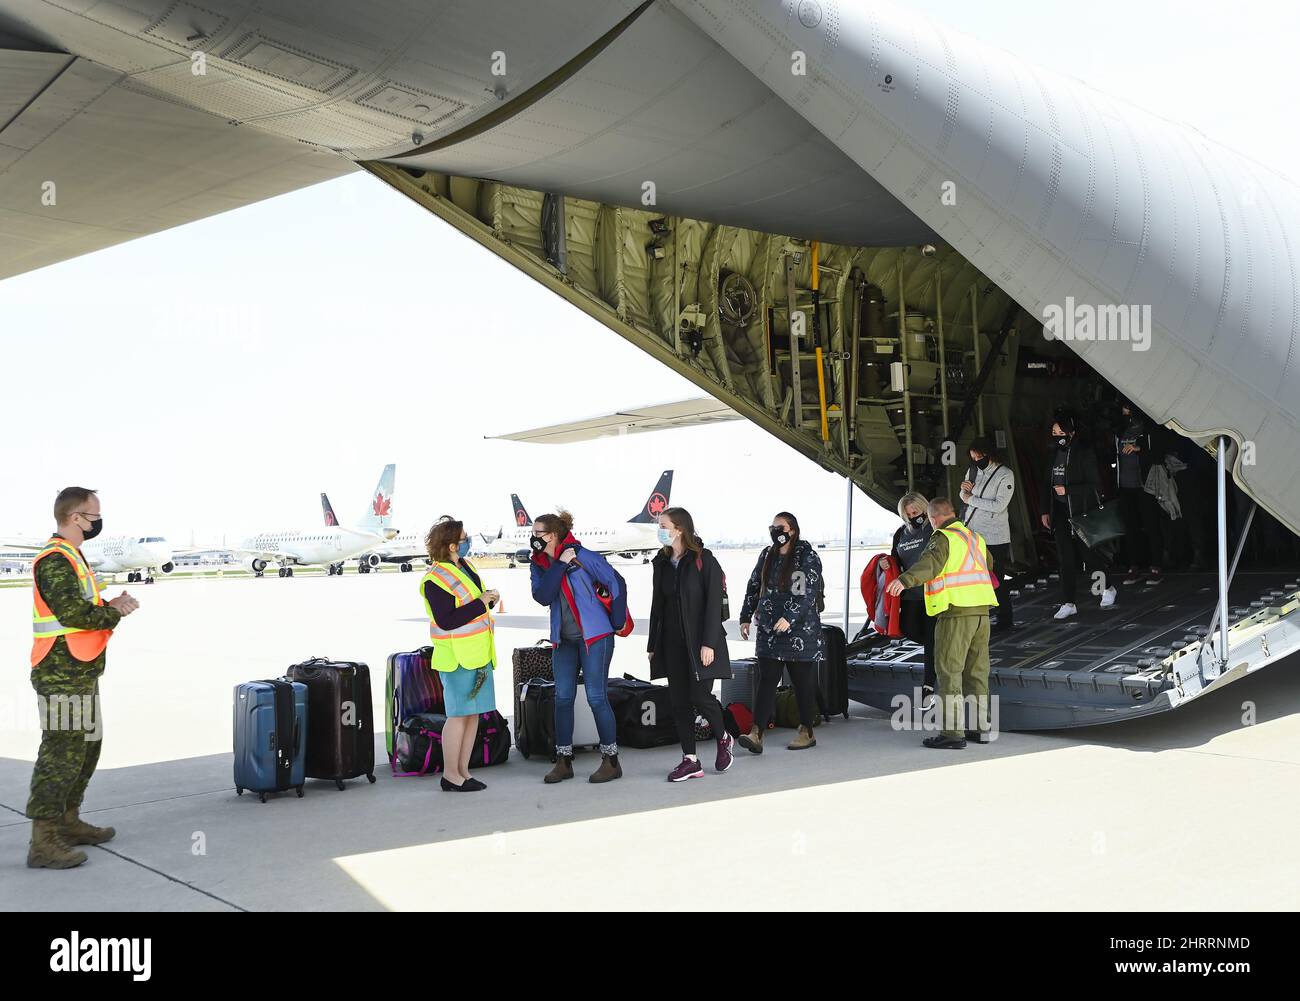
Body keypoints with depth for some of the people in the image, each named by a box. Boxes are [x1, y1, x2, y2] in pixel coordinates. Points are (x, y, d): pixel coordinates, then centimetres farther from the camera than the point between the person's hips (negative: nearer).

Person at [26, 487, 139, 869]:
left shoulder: (70, 558, 17)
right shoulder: (56, 561, -16)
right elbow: (73, 615, -25)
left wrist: (110, 605, 1)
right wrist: (115, 613, -11)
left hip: (80, 673, 11)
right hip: (62, 676, -11)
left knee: (87, 746, 18)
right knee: (61, 753, -9)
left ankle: (67, 821, 29)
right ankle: (43, 841, -7)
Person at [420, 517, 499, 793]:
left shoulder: (465, 566, 13)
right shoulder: (436, 579, -16)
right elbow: (446, 621, -23)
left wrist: (490, 599, 3)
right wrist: (481, 603, -20)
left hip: (478, 654, 9)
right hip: (457, 657, -9)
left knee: (473, 713, 11)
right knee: (459, 714, -4)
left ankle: (463, 770, 19)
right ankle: (450, 775, 5)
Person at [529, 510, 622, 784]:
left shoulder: (582, 556, -12)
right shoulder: (538, 564, 4)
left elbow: (614, 582, -6)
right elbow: (542, 597, -12)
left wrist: (616, 621, -3)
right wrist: (560, 565, -20)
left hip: (595, 636, -6)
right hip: (563, 639, 6)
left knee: (596, 697, -4)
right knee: (563, 698, 6)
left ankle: (611, 761, 6)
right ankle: (564, 761, 15)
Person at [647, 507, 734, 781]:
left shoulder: (703, 560, -8)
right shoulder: (661, 563, 11)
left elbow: (714, 603, -12)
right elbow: (658, 605, 14)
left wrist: (708, 643, -18)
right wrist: (652, 644, 11)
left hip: (699, 642, -6)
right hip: (672, 643, 6)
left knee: (700, 696, -9)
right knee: (679, 701, 3)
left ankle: (723, 739, 20)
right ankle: (690, 761, 9)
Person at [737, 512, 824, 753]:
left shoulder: (807, 557, -7)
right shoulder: (767, 555, 12)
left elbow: (809, 592, -16)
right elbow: (754, 587, 18)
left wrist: (789, 617, -25)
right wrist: (746, 617, 14)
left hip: (800, 631, -5)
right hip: (768, 631, 5)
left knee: (803, 683, 5)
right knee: (766, 681, -2)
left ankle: (807, 732, 18)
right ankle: (756, 734, -8)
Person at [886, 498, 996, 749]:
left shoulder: (943, 538, -8)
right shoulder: (975, 537, 19)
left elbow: (931, 562, -28)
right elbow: (987, 561, 39)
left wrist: (905, 580, -43)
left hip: (956, 613, -8)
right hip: (981, 611, 8)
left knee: (949, 671, -4)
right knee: (976, 671, 16)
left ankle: (953, 732, -6)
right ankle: (980, 727, 22)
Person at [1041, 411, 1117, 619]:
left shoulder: (1084, 452, -12)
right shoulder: (1055, 452, 8)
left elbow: (1094, 485, -13)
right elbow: (1047, 483, 15)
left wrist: (1067, 490, -19)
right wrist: (1046, 511, 13)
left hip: (1083, 513, -6)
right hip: (1060, 514, 6)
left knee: (1088, 553, 4)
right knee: (1066, 559, 5)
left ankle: (1107, 588, 29)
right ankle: (1068, 603, 8)